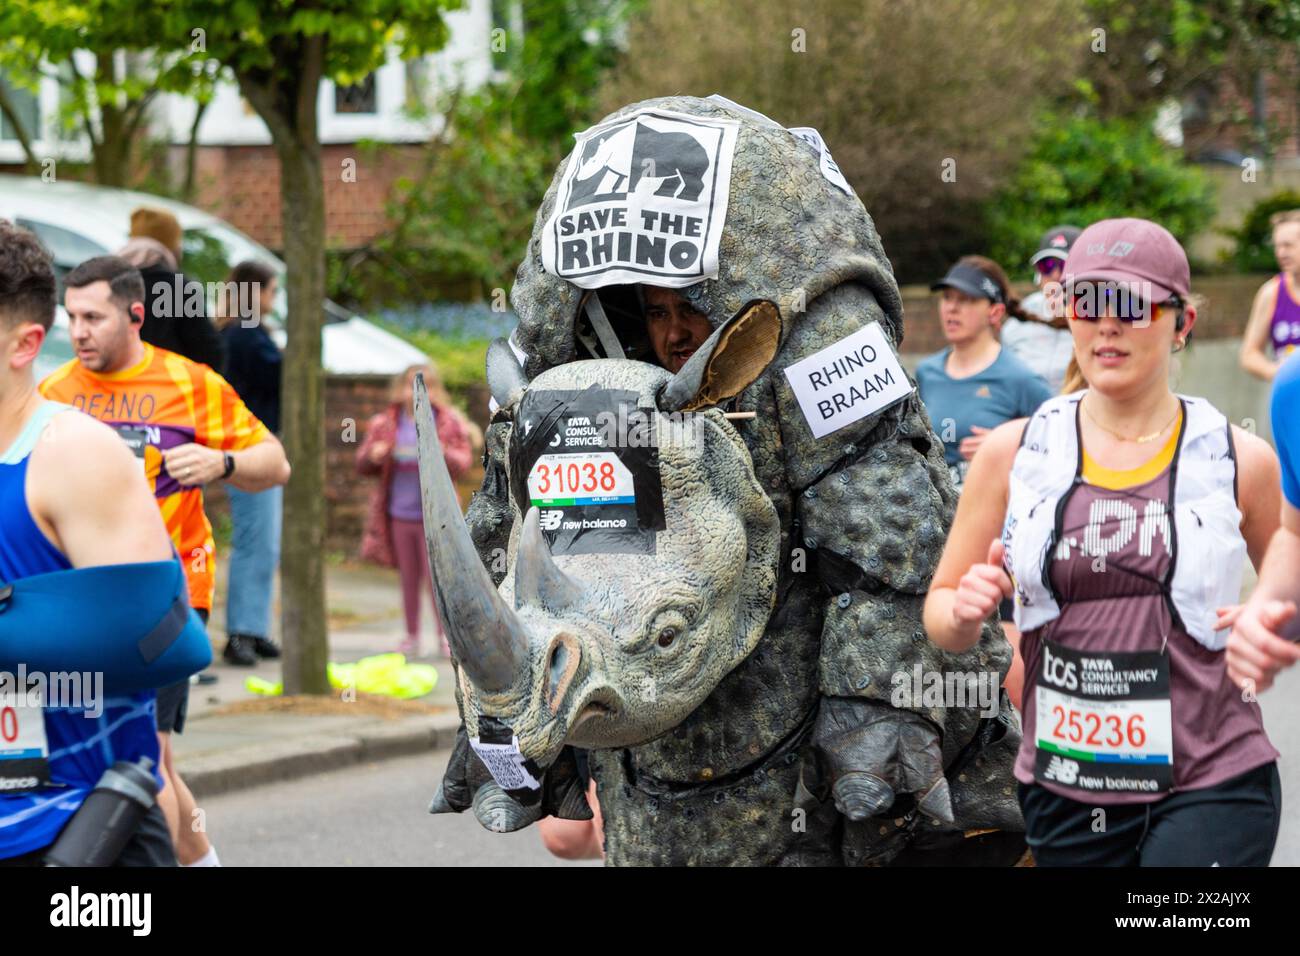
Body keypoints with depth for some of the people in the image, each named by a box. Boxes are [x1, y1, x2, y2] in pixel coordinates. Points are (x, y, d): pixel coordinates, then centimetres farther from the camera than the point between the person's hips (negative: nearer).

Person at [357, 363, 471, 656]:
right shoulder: (385, 424, 4)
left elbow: (462, 464, -6)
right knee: (409, 578, 9)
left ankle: (445, 635, 7)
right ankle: (412, 636, 16)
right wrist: (373, 457, -16)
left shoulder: (449, 423, -2)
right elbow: (362, 465, 7)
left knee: (435, 577, -3)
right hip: (400, 513, 3)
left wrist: (441, 454, -26)